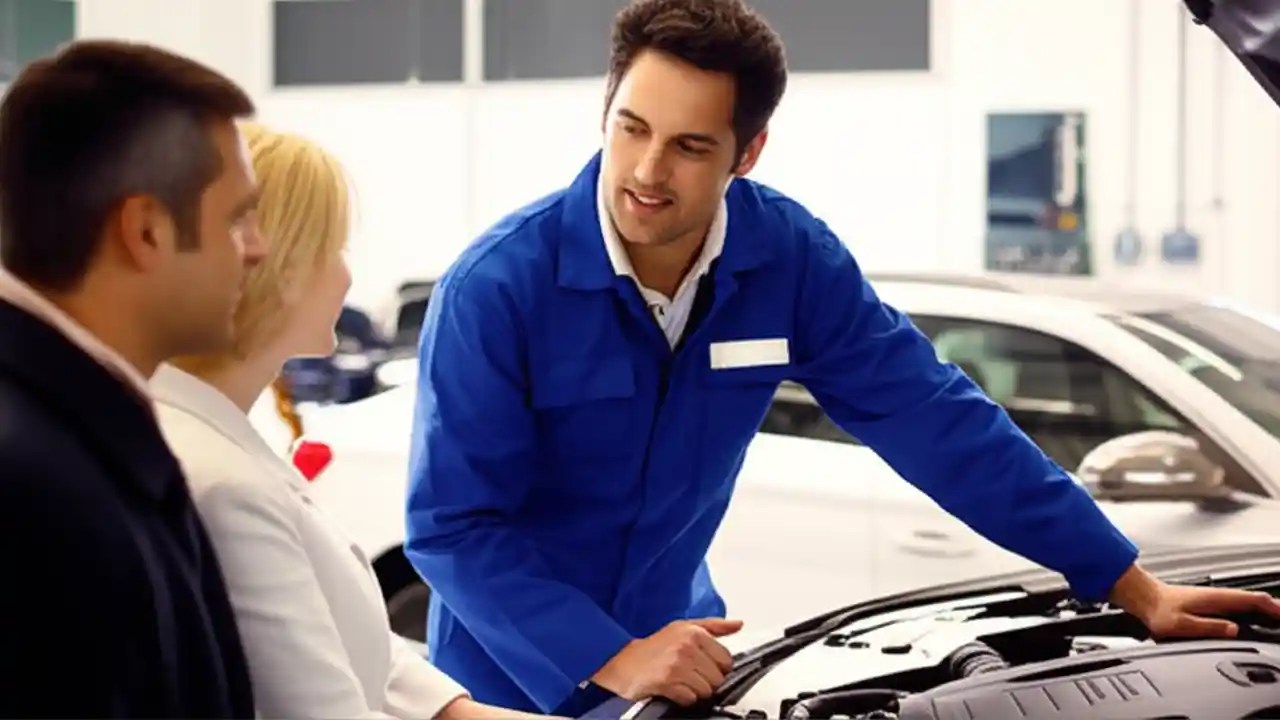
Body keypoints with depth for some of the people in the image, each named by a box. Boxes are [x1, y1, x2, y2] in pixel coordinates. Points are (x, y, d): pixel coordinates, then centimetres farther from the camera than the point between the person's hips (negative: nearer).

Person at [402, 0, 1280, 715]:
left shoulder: (790, 256, -14)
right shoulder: (497, 287, -24)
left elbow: (937, 419, -10)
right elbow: (452, 525, -23)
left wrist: (1134, 586, -9)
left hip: (672, 636, 4)